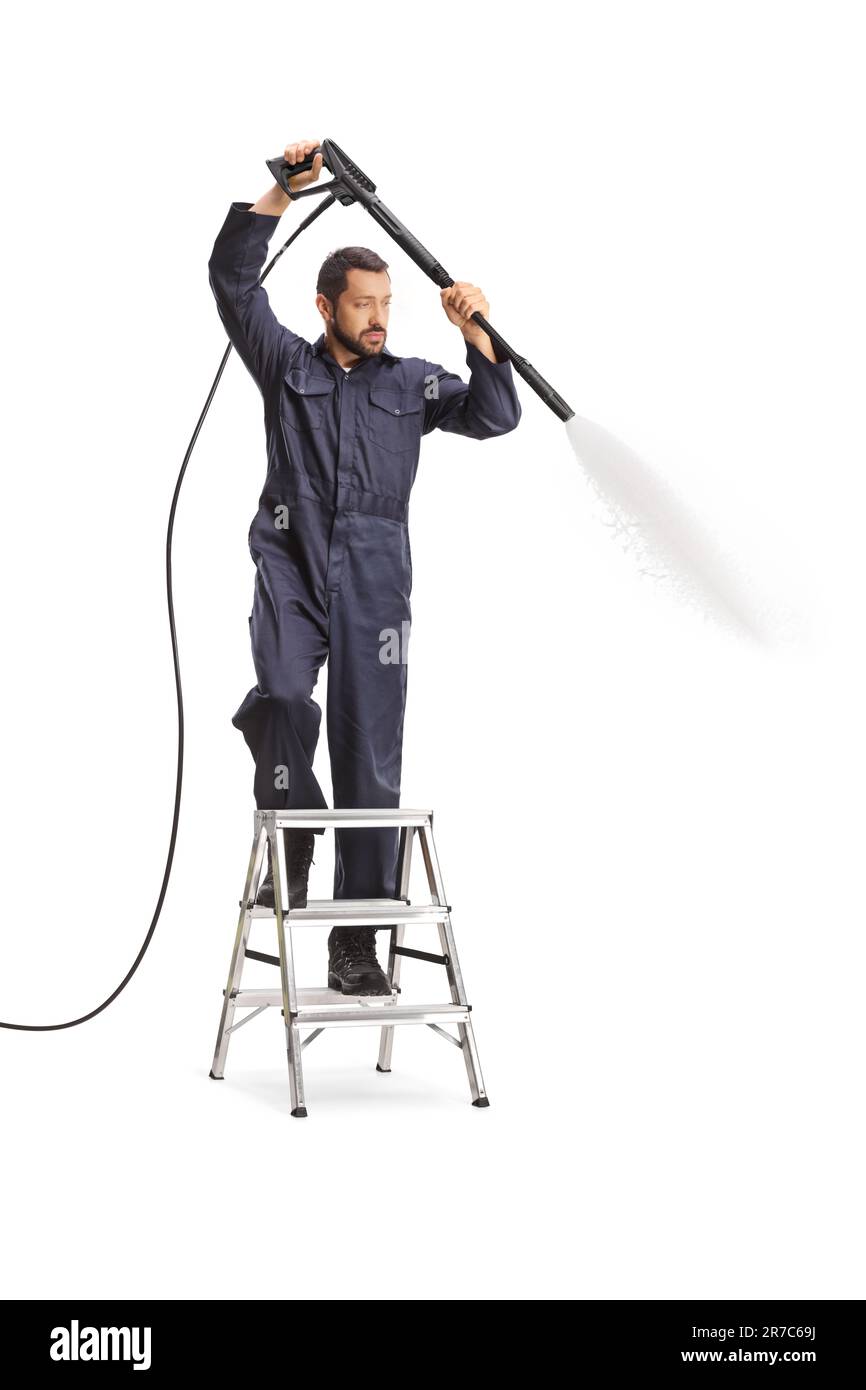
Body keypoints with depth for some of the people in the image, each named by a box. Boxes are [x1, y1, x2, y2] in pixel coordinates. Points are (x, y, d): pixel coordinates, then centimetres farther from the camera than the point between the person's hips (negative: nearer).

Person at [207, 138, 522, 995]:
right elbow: (232, 280, 4)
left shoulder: (413, 383, 16)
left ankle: (355, 943, 2)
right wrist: (281, 193, -4)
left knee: (369, 758, -3)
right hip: (291, 569, -1)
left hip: (373, 585, 1)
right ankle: (289, 842, -4)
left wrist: (475, 333, -6)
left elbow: (493, 417, 6)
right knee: (283, 695, -30)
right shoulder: (287, 366, 13)